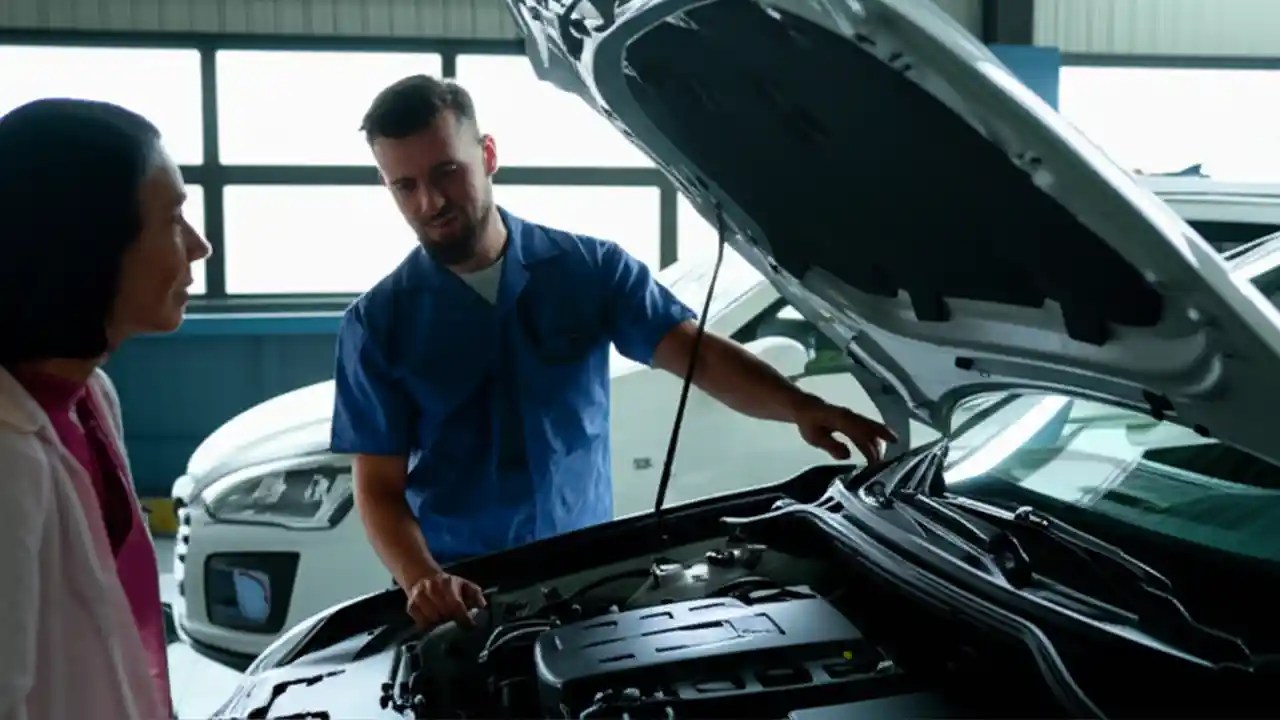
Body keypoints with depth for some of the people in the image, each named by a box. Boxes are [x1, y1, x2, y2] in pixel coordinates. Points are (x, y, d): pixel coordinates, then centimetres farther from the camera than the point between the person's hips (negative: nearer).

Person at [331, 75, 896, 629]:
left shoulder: (589, 268, -2)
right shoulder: (377, 323, -4)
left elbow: (700, 354, -10)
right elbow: (379, 487, -6)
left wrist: (800, 407, -28)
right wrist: (421, 579, -25)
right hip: (460, 586, -1)